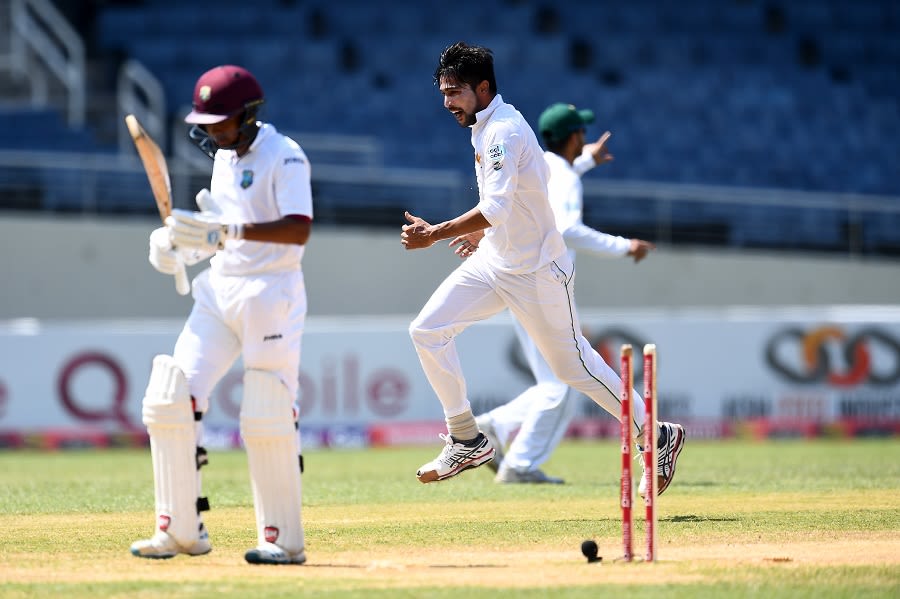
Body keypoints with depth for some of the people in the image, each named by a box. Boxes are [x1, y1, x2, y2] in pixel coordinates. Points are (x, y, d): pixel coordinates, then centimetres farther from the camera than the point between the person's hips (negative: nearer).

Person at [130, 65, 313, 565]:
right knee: (172, 399, -2)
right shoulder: (224, 157, 14)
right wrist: (183, 246, 2)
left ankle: (284, 538, 2)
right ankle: (181, 528, 3)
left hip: (272, 294, -8)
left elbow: (299, 229, -25)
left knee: (268, 418, -8)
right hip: (220, 292, 8)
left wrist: (227, 232, -34)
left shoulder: (284, 157, -11)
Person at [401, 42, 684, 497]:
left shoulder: (504, 132, -22)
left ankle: (656, 435, 18)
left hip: (536, 271, -9)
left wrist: (435, 235, -35)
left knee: (573, 364, 2)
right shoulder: (486, 127, 8)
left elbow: (495, 210, -33)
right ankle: (467, 441, 3)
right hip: (494, 262, 9)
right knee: (427, 330, -4)